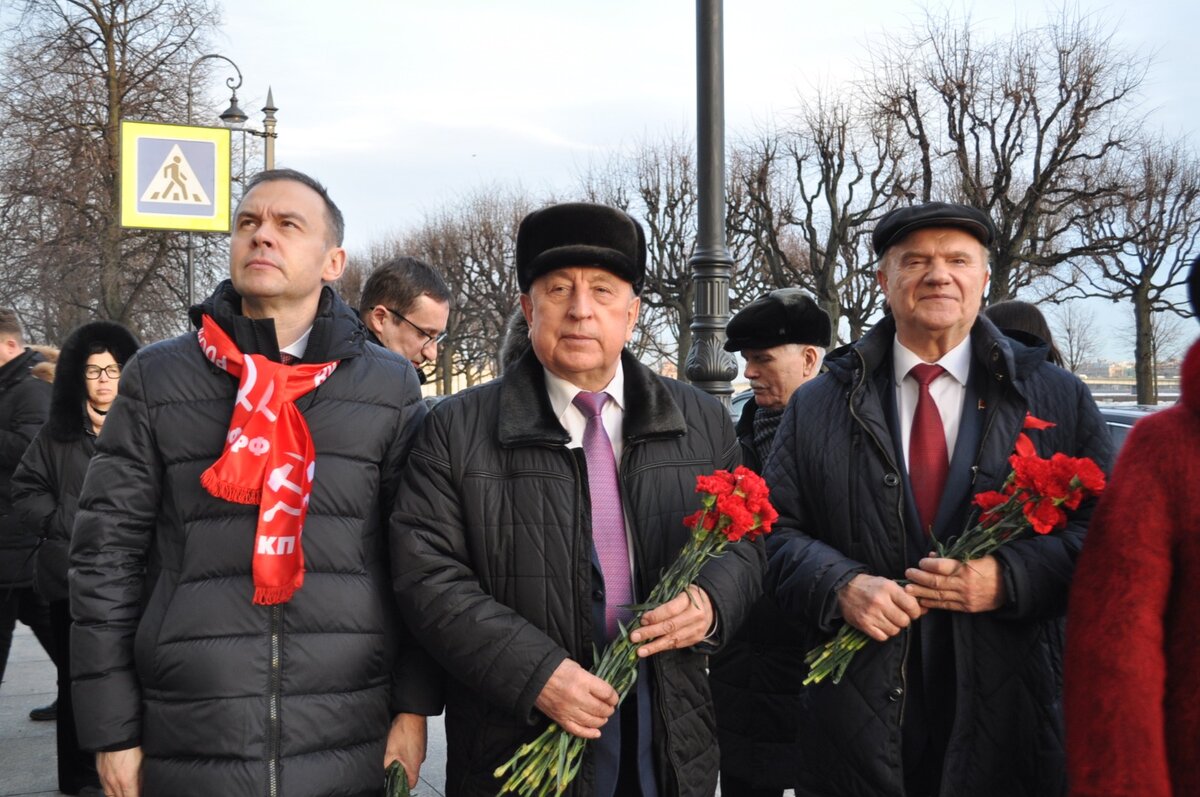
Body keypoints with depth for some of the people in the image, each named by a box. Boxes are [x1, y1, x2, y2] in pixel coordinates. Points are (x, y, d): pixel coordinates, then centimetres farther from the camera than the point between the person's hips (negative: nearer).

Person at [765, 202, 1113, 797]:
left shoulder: (1057, 399, 5)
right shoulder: (817, 406, 7)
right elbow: (777, 529, 5)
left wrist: (1009, 578, -15)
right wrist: (841, 585, -14)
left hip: (1006, 707, 0)